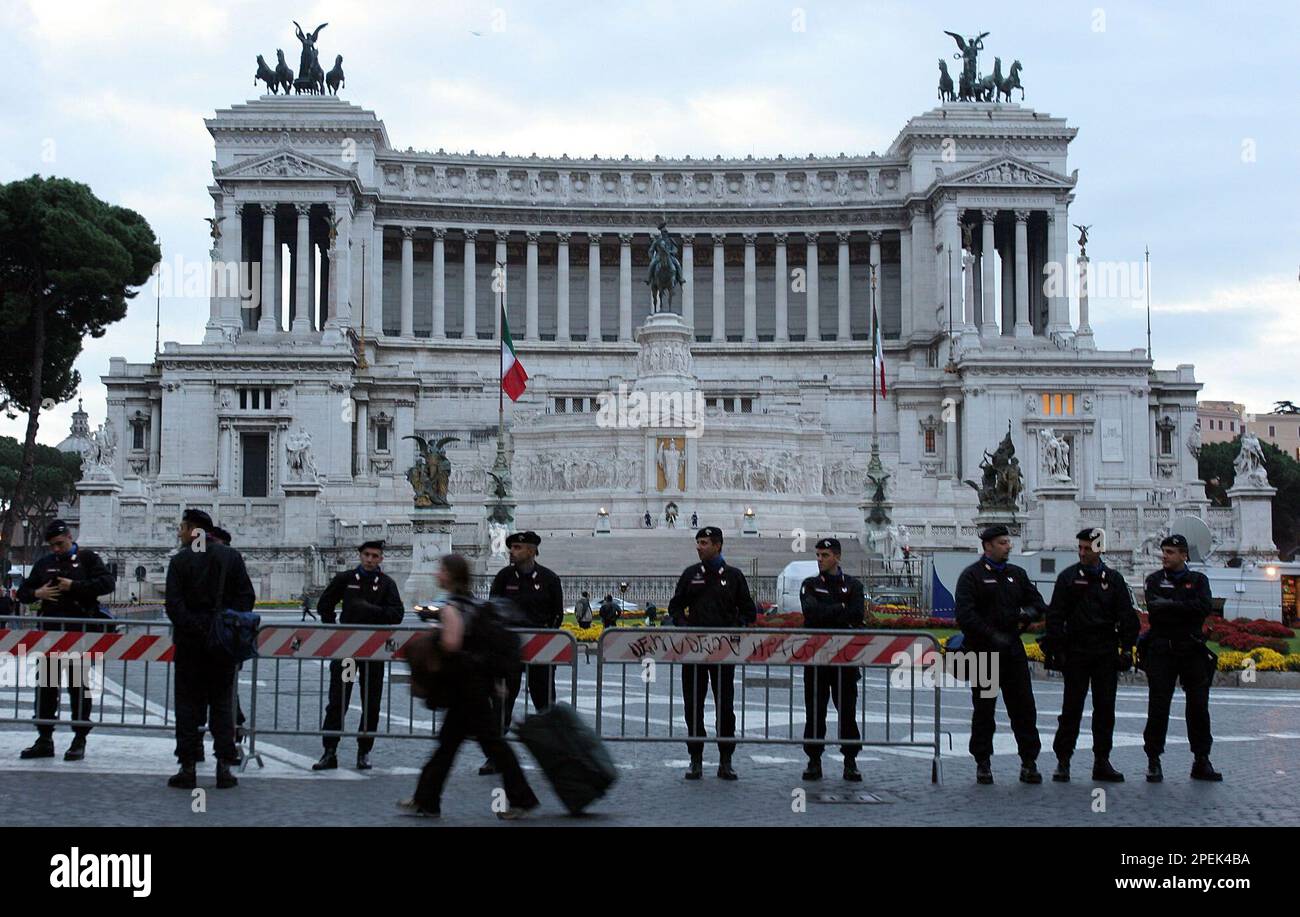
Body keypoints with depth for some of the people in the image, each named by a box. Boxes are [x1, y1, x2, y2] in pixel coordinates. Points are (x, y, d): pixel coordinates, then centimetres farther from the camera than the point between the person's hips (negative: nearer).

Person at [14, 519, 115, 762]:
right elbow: (23, 592, 19)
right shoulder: (44, 563, 16)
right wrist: (36, 593, -3)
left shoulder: (87, 559, 4)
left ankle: (79, 741, 4)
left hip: (80, 632, -4)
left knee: (78, 685, -2)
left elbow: (107, 583, -10)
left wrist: (74, 586, -14)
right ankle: (44, 740, 12)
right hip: (51, 632, 5)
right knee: (46, 685, 5)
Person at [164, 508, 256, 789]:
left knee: (188, 704, 5)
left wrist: (191, 628, -9)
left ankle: (187, 768, 4)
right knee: (222, 703, 9)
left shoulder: (180, 560, -3)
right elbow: (247, 596, 0)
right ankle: (224, 765, 4)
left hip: (190, 643, -2)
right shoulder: (231, 556, 4)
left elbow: (173, 603, -12)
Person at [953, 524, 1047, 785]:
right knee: (984, 709, 3)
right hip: (982, 651, -4)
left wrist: (1029, 612, -5)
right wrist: (992, 635, -22)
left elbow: (1038, 603, 19)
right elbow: (965, 615, -13)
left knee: (1024, 707, 2)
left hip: (1013, 650, 5)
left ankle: (1029, 763, 7)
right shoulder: (972, 575, -3)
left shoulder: (1017, 574, 14)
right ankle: (983, 763, 13)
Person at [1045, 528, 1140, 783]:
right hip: (1076, 652, -2)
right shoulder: (1068, 577, 2)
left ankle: (1102, 762, 12)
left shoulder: (1113, 579, 8)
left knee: (1105, 708, 5)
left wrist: (1127, 647, 2)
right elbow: (1055, 616, -1)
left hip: (1106, 654, 2)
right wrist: (1056, 649, -7)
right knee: (1071, 708, -1)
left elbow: (1127, 616, 10)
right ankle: (1062, 761, 5)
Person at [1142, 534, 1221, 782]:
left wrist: (1170, 606, -12)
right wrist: (1187, 609, -13)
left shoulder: (1198, 580, 9)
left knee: (1198, 706, 3)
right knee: (1158, 708, -3)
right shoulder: (1154, 580, 8)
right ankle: (1153, 762, 3)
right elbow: (1154, 610, -10)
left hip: (1192, 650, 1)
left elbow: (1206, 607, -10)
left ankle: (1201, 761, 13)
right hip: (1161, 651, -1)